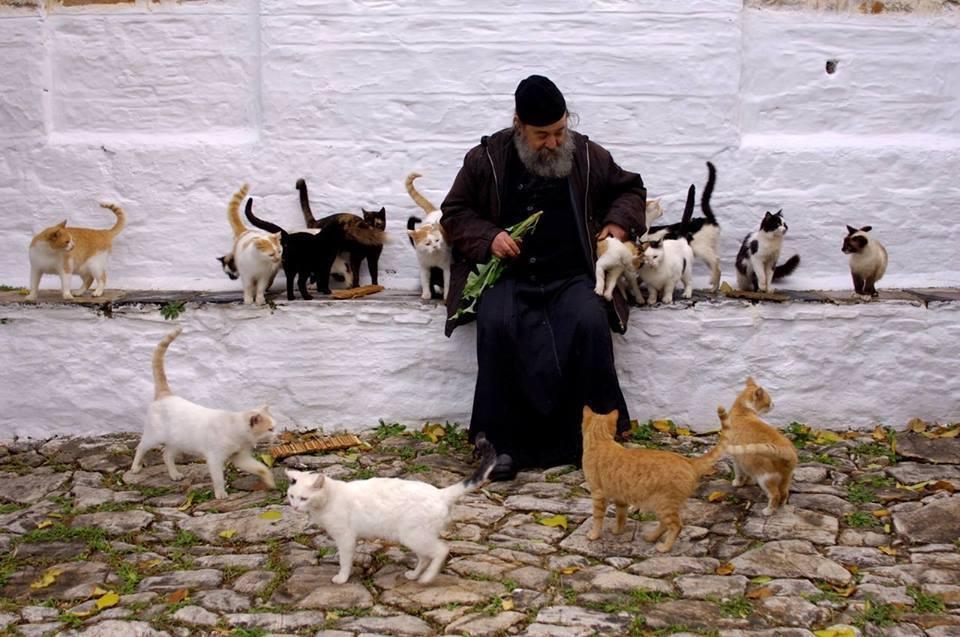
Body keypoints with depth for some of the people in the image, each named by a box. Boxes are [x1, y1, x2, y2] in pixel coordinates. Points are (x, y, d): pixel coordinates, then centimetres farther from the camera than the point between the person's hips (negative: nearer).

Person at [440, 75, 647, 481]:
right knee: (496, 324, -32)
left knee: (590, 322, -31)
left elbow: (629, 188, 23)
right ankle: (509, 442, -22)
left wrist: (619, 223, 2)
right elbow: (454, 212, 12)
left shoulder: (587, 155, 8)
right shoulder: (487, 158, 5)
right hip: (509, 276, 0)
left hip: (570, 277, 1)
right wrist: (488, 237, -7)